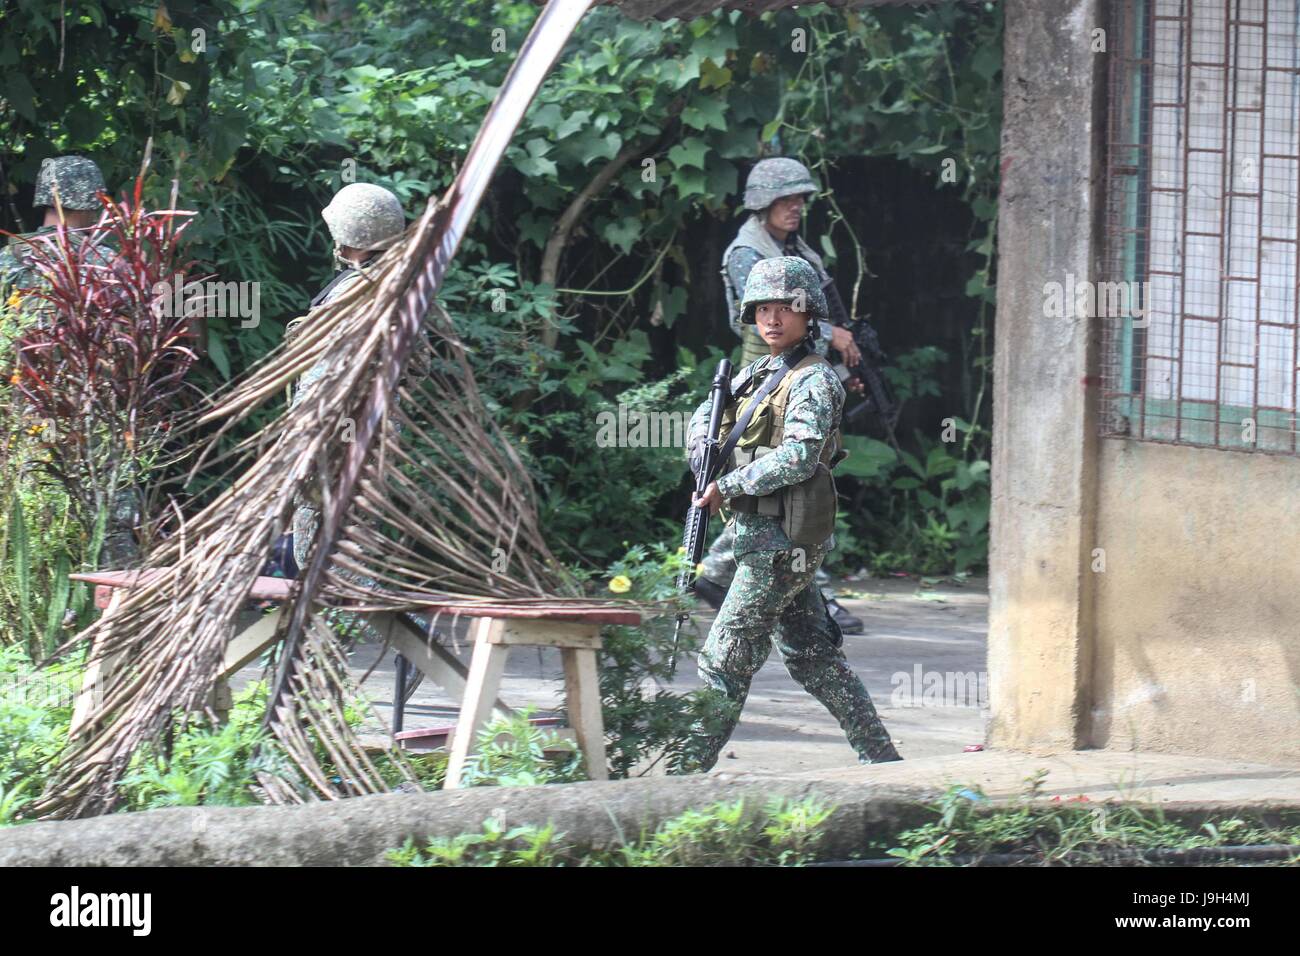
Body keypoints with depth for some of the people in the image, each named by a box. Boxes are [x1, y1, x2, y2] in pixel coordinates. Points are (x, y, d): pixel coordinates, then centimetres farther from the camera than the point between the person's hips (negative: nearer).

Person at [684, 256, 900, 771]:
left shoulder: (813, 381, -11)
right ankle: (880, 758, 16)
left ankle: (689, 766, -5)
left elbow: (796, 458, -22)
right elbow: (703, 419, 22)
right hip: (762, 534, 9)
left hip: (783, 539, -9)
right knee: (813, 655, 12)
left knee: (726, 655, -7)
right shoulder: (759, 372, 15)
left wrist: (727, 486, -18)